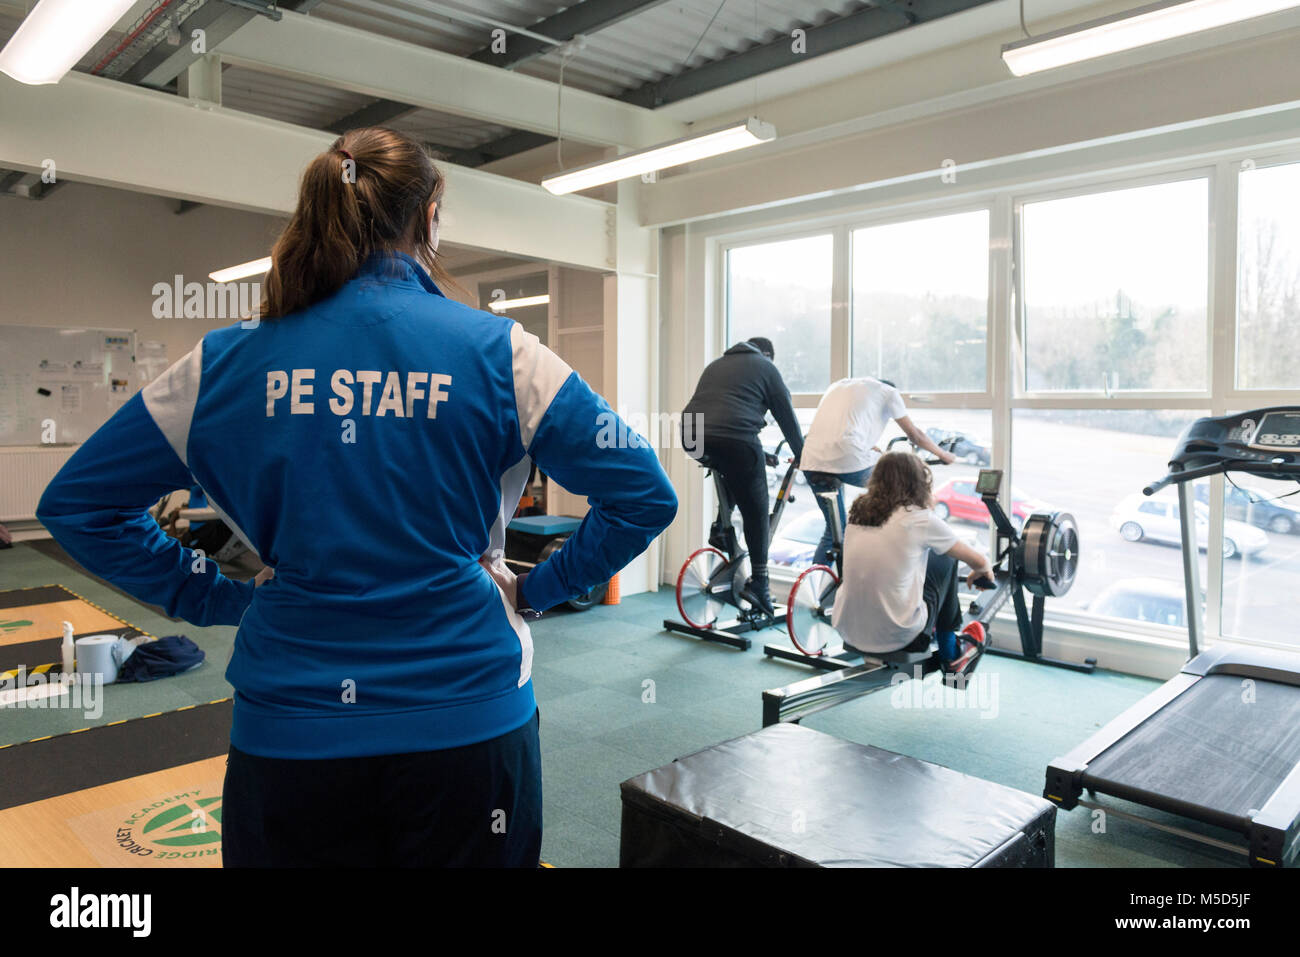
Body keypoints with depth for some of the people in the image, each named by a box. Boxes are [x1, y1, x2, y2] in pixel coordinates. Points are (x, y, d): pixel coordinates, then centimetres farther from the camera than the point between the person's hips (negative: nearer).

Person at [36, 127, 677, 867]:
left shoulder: (229, 362, -3)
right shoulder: (495, 350, -9)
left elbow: (76, 503, 6)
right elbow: (644, 495, -9)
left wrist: (220, 598, 6)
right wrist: (535, 592, -1)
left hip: (288, 729, 2)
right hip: (466, 717, -1)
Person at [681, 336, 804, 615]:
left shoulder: (715, 364, 31)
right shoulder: (765, 367, 17)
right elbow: (786, 416, 16)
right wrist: (801, 456, 28)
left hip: (692, 437, 5)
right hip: (736, 438, -5)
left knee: (730, 472, 34)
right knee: (755, 511, 6)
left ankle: (722, 527, 20)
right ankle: (759, 582, 5)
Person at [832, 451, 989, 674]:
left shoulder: (857, 511, 4)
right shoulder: (920, 520, -10)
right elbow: (979, 561, 5)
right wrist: (983, 570, 32)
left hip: (847, 631, 5)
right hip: (896, 637, -5)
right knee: (944, 558, 17)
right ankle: (950, 654, 31)